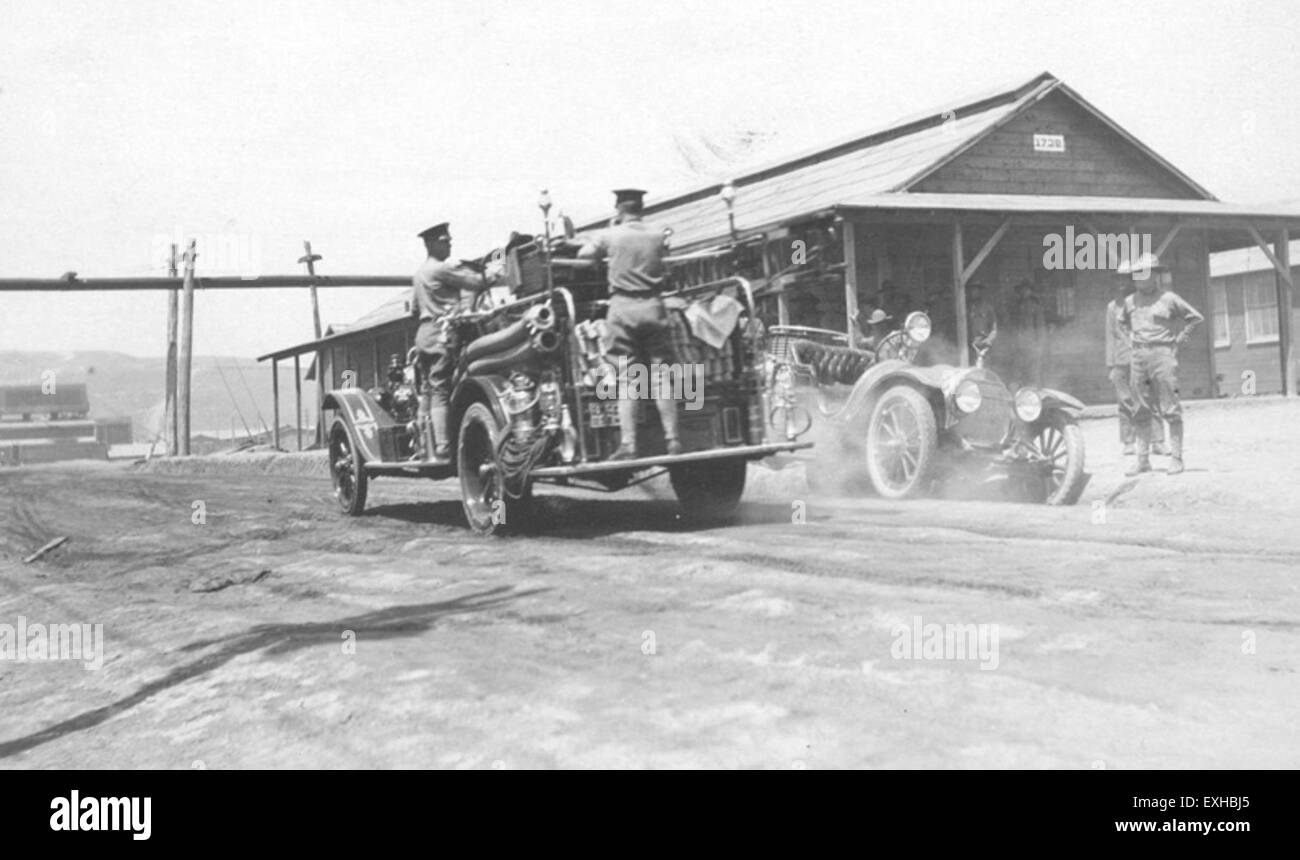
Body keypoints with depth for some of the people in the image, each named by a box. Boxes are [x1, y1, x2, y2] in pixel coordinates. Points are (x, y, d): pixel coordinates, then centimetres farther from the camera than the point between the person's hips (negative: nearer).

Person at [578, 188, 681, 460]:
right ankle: (672, 439, 2)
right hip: (653, 306, 1)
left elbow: (583, 253, 17)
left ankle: (628, 445, -7)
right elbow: (665, 276, 14)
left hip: (622, 307, -1)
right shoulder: (657, 236, 6)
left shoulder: (610, 236, 1)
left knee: (626, 379, -2)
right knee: (661, 374, 5)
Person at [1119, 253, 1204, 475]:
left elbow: (1196, 318, 4)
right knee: (1141, 412, 6)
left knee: (1170, 409, -5)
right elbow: (1123, 321, 32)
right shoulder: (1130, 301, 11)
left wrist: (1179, 339, -1)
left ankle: (1176, 458, -2)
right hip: (1138, 356, 5)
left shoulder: (1169, 299, -3)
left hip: (1162, 355, -5)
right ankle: (1143, 459, 10)